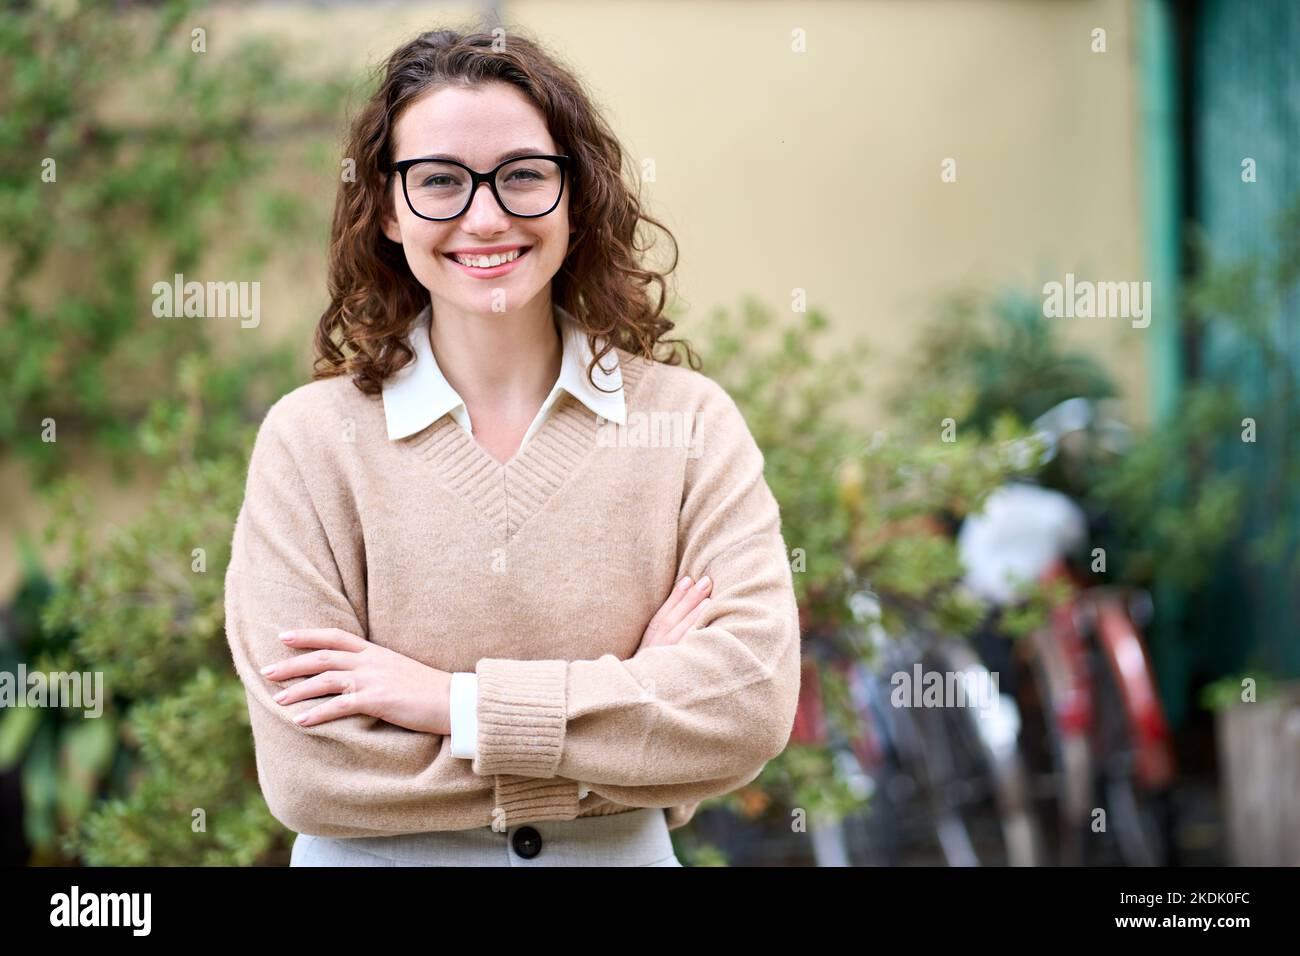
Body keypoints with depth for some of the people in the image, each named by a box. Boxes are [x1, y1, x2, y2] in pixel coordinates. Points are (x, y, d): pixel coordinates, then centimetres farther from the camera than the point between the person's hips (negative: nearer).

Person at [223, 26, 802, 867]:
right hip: (378, 857, -1)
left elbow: (754, 702, -19)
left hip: (625, 855, 1)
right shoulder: (309, 440, -12)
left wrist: (458, 702, -23)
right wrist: (636, 698, -19)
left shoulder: (691, 421, -8)